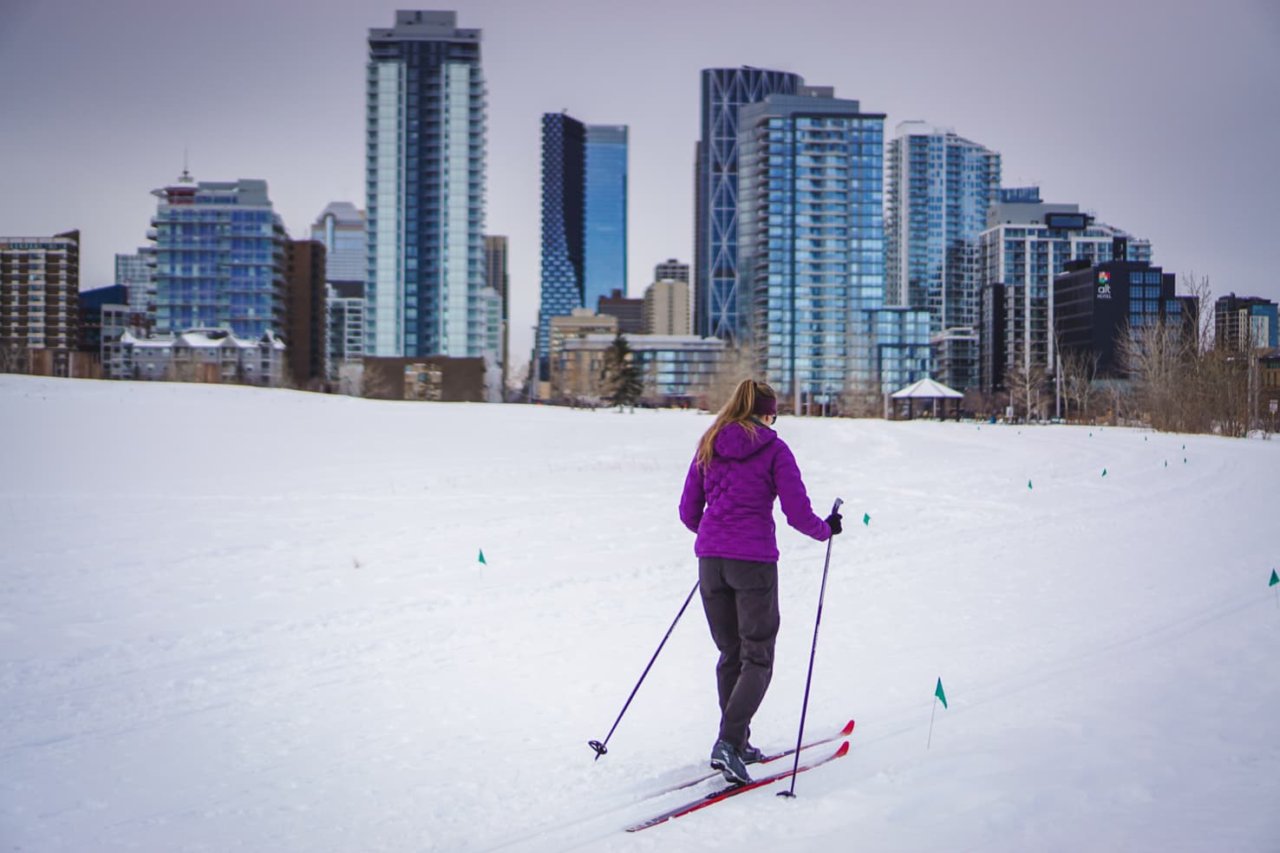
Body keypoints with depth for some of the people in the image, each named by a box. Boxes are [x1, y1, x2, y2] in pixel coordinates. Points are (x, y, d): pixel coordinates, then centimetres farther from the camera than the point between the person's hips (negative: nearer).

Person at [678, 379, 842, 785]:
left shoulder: (708, 446, 10)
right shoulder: (774, 449, -2)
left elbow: (688, 512, 13)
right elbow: (798, 514, -6)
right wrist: (826, 530, 14)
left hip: (710, 558, 5)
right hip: (754, 560, -5)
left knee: (730, 655, 17)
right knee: (757, 658, 3)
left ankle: (737, 744, 23)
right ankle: (728, 741, -12)